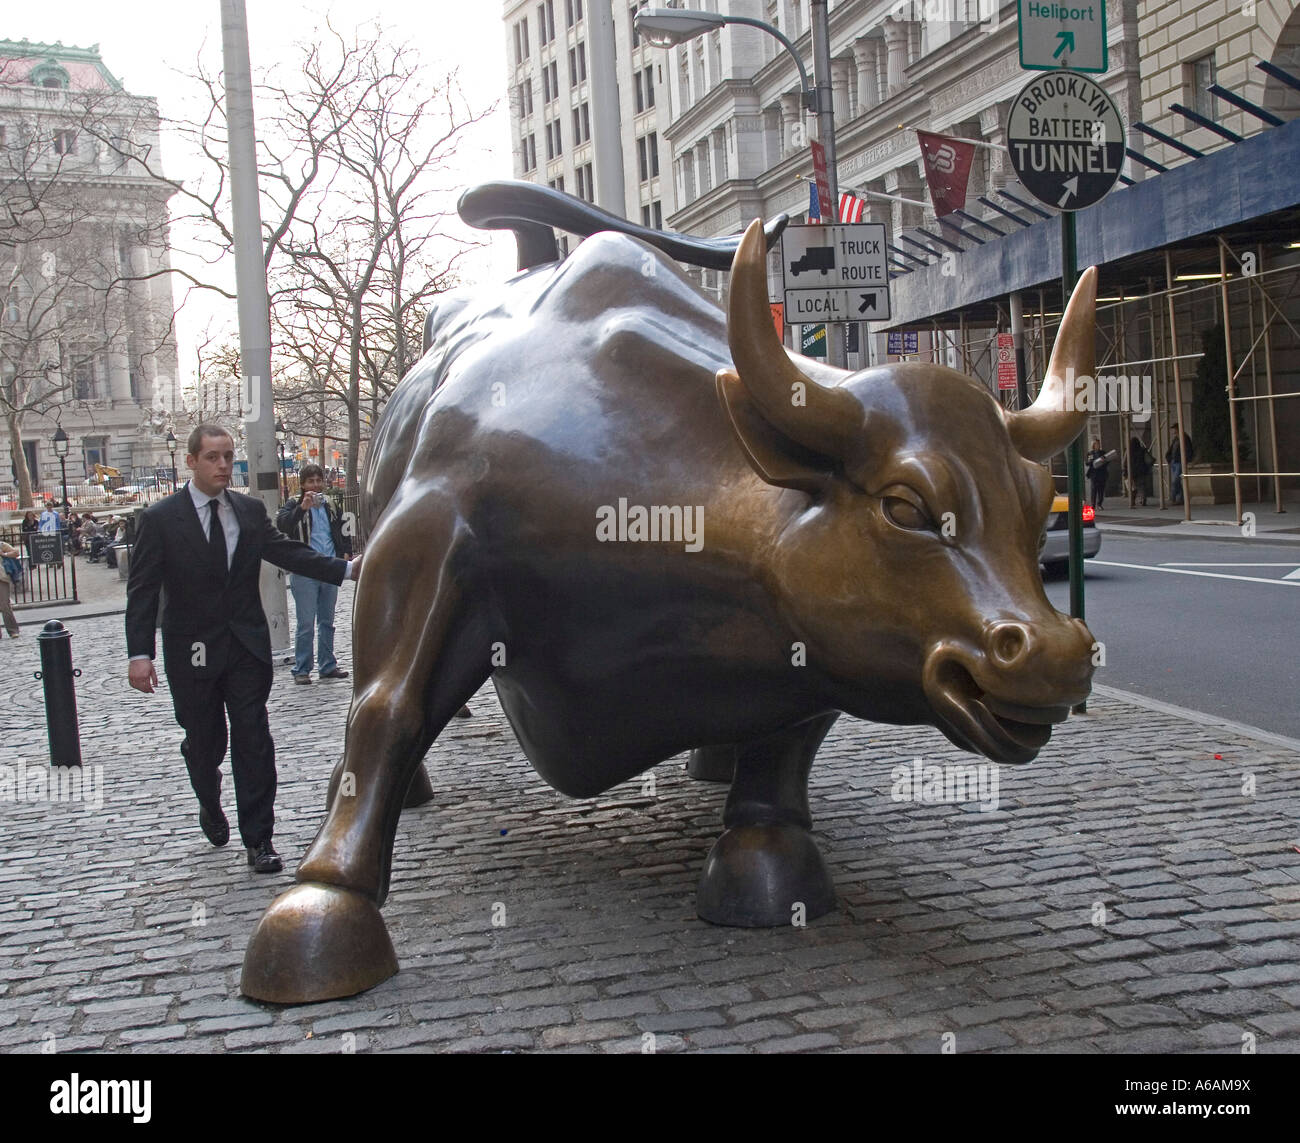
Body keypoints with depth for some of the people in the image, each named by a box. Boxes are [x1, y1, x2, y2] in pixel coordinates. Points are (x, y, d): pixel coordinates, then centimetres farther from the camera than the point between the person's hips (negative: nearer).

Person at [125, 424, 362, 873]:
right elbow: (142, 591, -8)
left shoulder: (251, 511, 4)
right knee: (204, 743, 12)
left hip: (247, 647, 2)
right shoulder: (160, 518, -6)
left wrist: (347, 568, -17)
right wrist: (140, 654, -16)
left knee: (253, 741, -1)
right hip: (193, 651, -2)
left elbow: (288, 553, -2)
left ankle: (258, 839, 6)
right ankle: (210, 806, 42)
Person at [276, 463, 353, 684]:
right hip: (305, 573, -5)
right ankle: (301, 670, 2)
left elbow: (340, 534, 27)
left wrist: (346, 554, 12)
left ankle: (328, 666, 20)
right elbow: (281, 524, -20)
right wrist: (302, 507, -30)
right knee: (306, 624, -5)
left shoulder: (330, 507, 15)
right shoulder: (295, 505, 0)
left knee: (327, 622, 12)